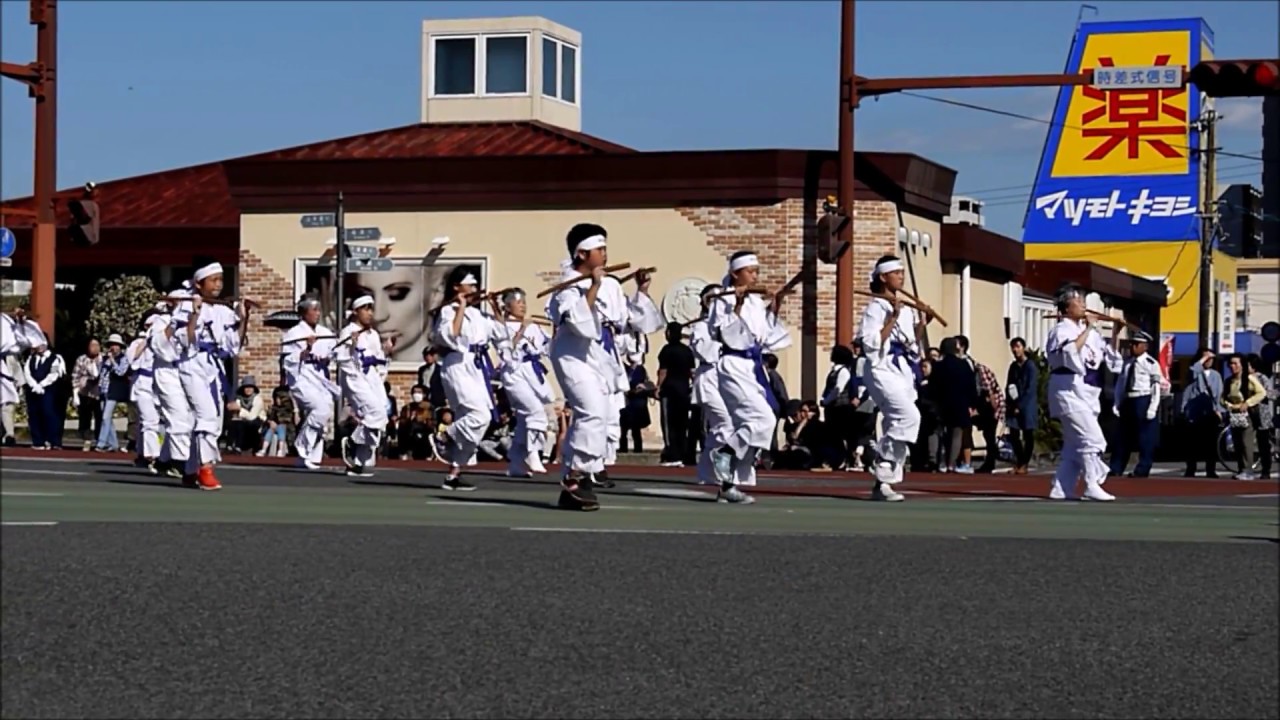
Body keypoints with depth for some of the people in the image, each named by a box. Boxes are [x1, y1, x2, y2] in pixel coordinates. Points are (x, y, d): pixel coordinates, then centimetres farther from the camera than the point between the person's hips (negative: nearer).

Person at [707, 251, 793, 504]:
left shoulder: (757, 302, 13)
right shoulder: (725, 301, -8)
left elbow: (768, 341, 16)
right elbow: (726, 336, -18)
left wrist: (773, 313, 7)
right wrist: (737, 307, -21)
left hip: (755, 367, 8)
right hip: (734, 367, -8)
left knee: (745, 426, 8)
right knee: (764, 419, -22)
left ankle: (730, 485, 13)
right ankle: (724, 452, -6)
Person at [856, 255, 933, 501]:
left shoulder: (906, 309, 17)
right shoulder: (875, 307, -6)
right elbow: (871, 343, -16)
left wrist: (922, 324, 6)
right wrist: (893, 318, -15)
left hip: (905, 373, 8)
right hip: (884, 372, -8)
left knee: (895, 426, 6)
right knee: (909, 415, -27)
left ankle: (883, 482, 10)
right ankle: (884, 462, -14)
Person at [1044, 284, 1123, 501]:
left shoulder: (1089, 331, 16)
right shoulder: (1061, 330, -9)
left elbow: (1111, 360, 20)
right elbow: (1071, 352, -30)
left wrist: (1114, 335, 7)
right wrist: (1087, 330, -23)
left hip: (1085, 394, 9)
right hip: (1070, 392, -9)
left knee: (1074, 445, 10)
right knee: (1093, 439, -16)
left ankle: (1061, 489, 14)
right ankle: (1092, 486, -13)